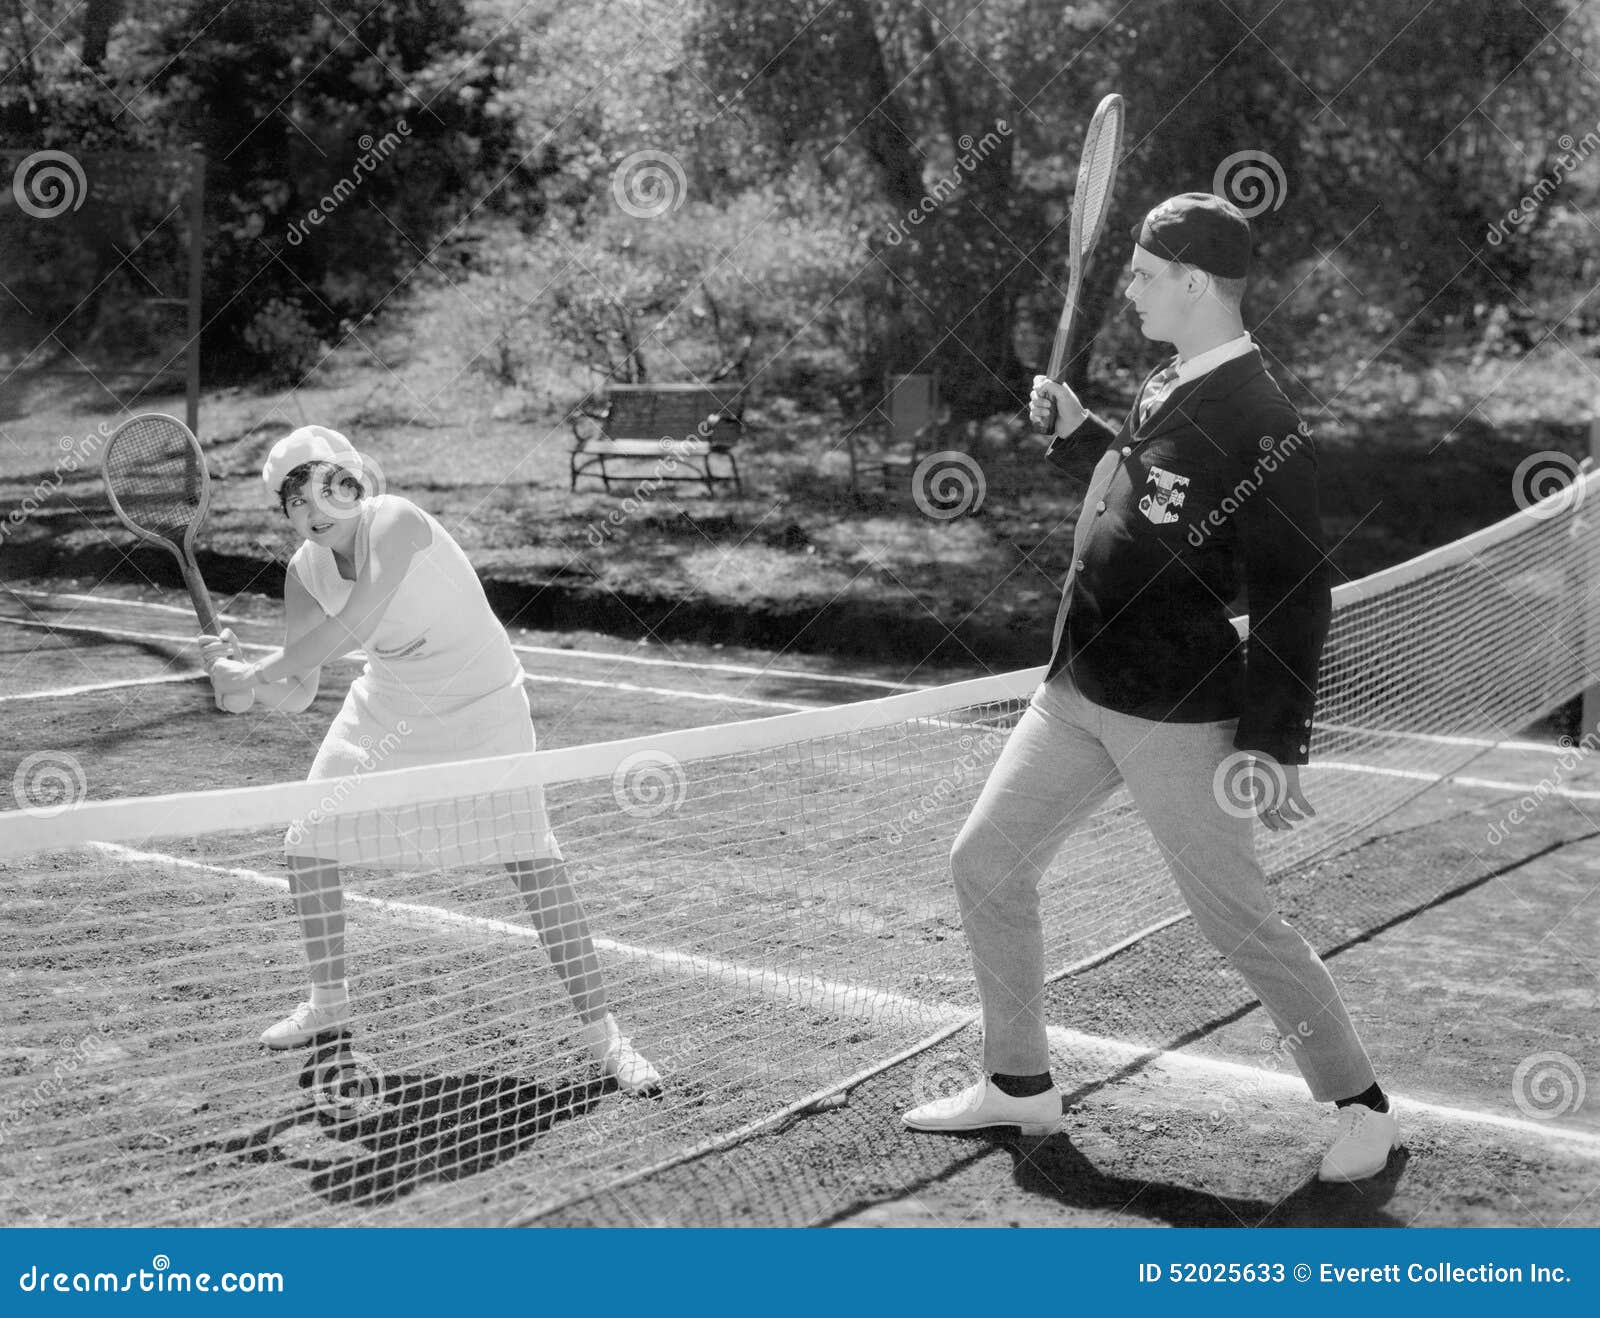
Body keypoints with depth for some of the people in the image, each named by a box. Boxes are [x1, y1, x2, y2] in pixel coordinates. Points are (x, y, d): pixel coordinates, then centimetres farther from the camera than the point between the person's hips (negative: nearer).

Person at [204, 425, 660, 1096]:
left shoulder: (395, 522, -27)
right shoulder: (305, 574, -8)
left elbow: (353, 627, -38)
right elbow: (297, 693, -5)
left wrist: (254, 673, -30)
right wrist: (234, 670, -24)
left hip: (482, 710, -6)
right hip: (387, 709, 6)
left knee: (535, 864, -15)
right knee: (305, 847, 5)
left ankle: (604, 1037, -5)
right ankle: (328, 1002, 31)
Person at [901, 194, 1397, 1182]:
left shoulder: (1265, 430, -18)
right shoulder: (1165, 392, 8)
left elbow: (1296, 599, -19)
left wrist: (1275, 745, -20)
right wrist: (1077, 430, 15)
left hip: (1179, 720, -9)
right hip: (1078, 694, 9)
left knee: (1241, 922, -2)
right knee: (986, 864, 10)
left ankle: (1364, 1107, 18)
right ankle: (1022, 1087, 24)